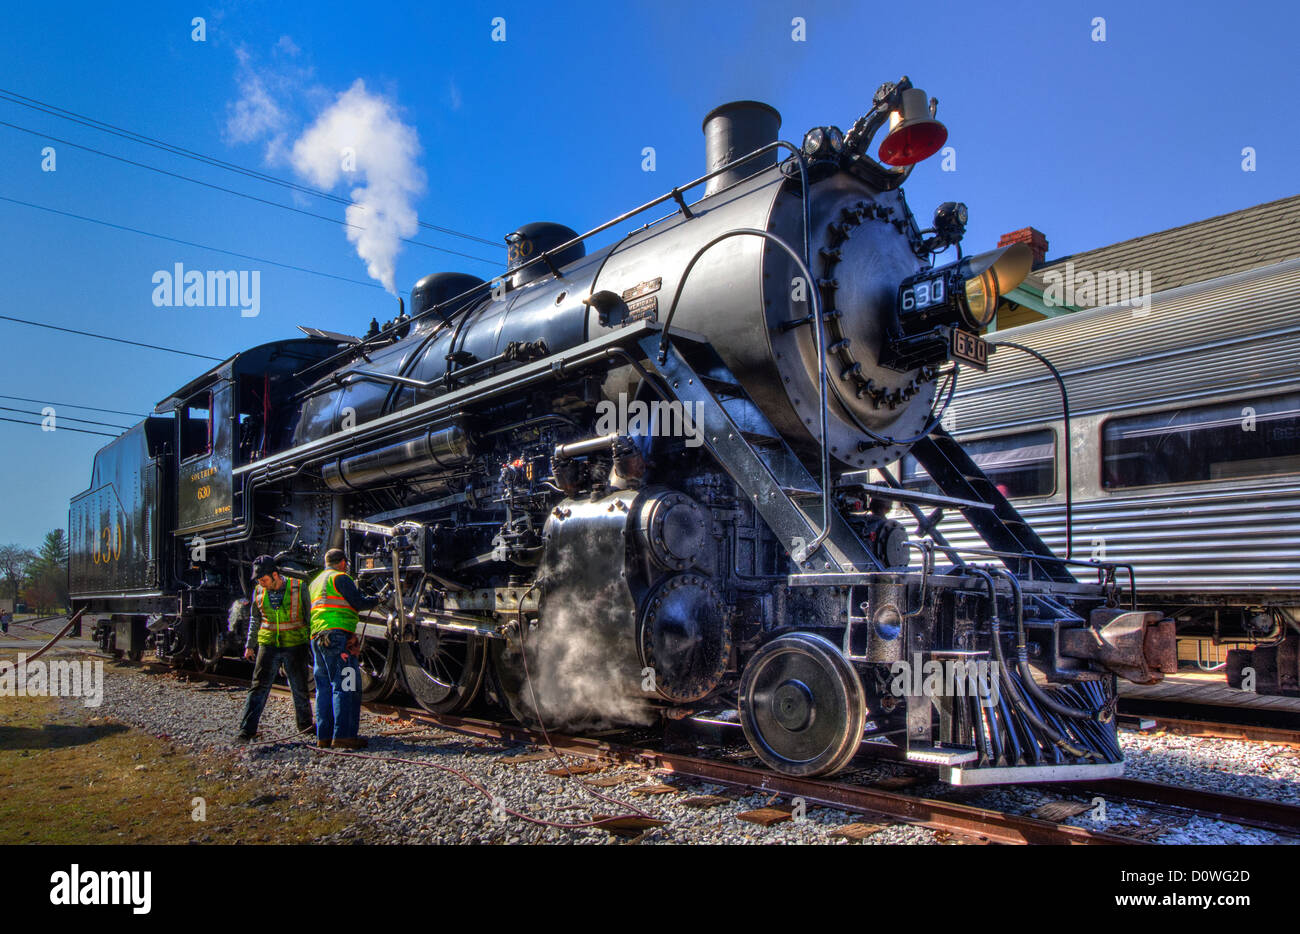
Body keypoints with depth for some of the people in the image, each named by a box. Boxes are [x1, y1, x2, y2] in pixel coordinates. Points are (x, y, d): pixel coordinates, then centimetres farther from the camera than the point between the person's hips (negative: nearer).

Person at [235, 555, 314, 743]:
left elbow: (310, 617, 3)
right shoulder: (259, 591, 2)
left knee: (299, 688, 8)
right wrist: (249, 645, 14)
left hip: (295, 646, -2)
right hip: (268, 645, 2)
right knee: (259, 687, -7)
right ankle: (246, 730, -7)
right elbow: (255, 619, 16)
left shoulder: (299, 588, -7)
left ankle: (305, 724, 25)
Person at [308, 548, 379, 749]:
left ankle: (324, 736, 8)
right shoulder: (339, 577, -2)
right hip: (338, 636, -9)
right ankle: (343, 735, -13)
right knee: (345, 686, -9)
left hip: (317, 639, 9)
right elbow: (358, 603, -8)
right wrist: (375, 600, 10)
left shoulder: (315, 582, 25)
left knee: (324, 687, 9)